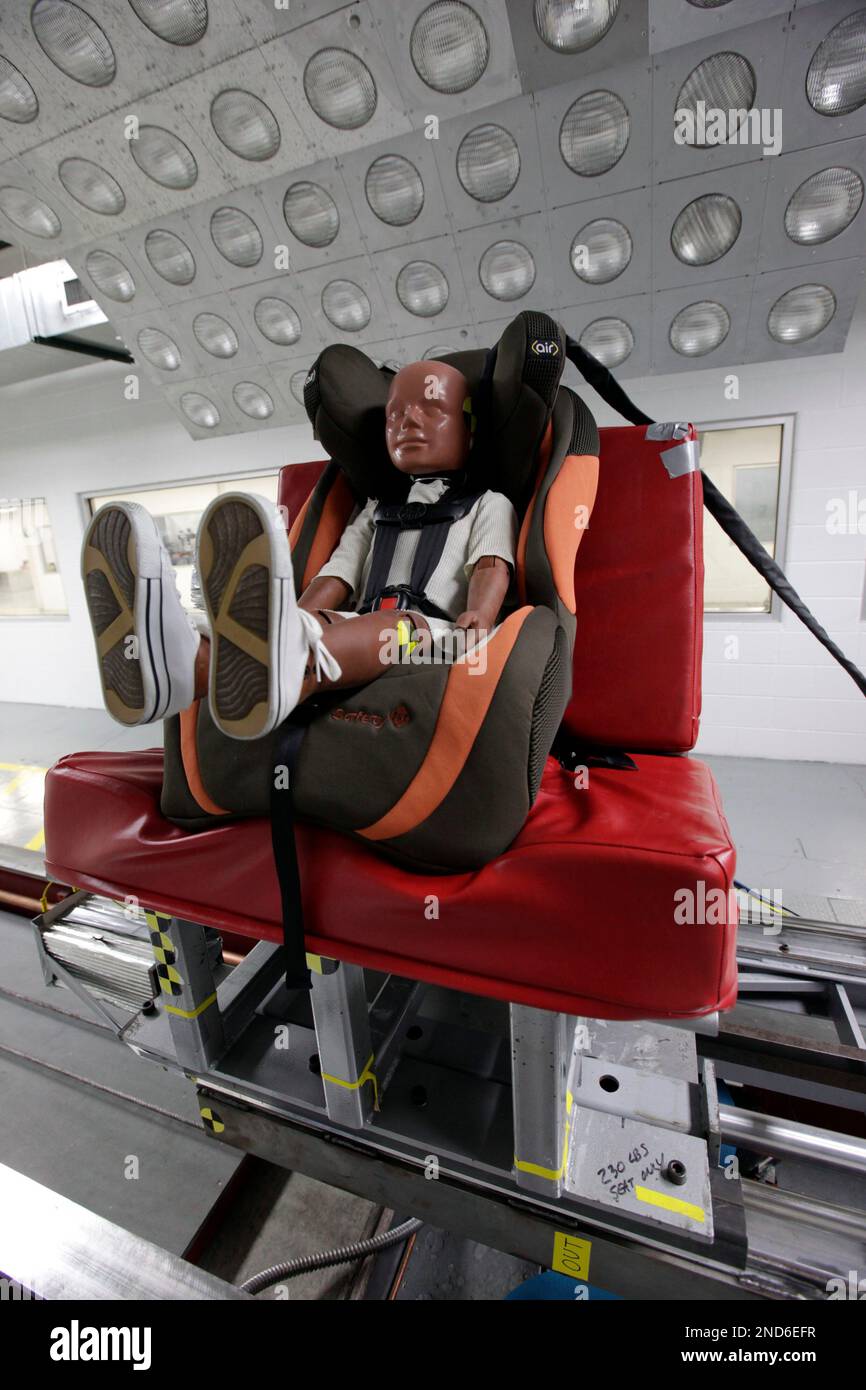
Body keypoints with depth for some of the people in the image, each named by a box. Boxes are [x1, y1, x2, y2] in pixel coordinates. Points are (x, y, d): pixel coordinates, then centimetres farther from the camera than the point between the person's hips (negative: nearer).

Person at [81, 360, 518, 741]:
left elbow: (492, 569, 0)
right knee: (312, 621, -28)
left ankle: (283, 665, -67)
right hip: (356, 630, 3)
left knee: (402, 627, -36)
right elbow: (336, 579, 18)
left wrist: (479, 615, -23)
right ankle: (190, 656, -58)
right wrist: (289, 619, -2)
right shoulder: (375, 511, 32)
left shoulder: (487, 506, 22)